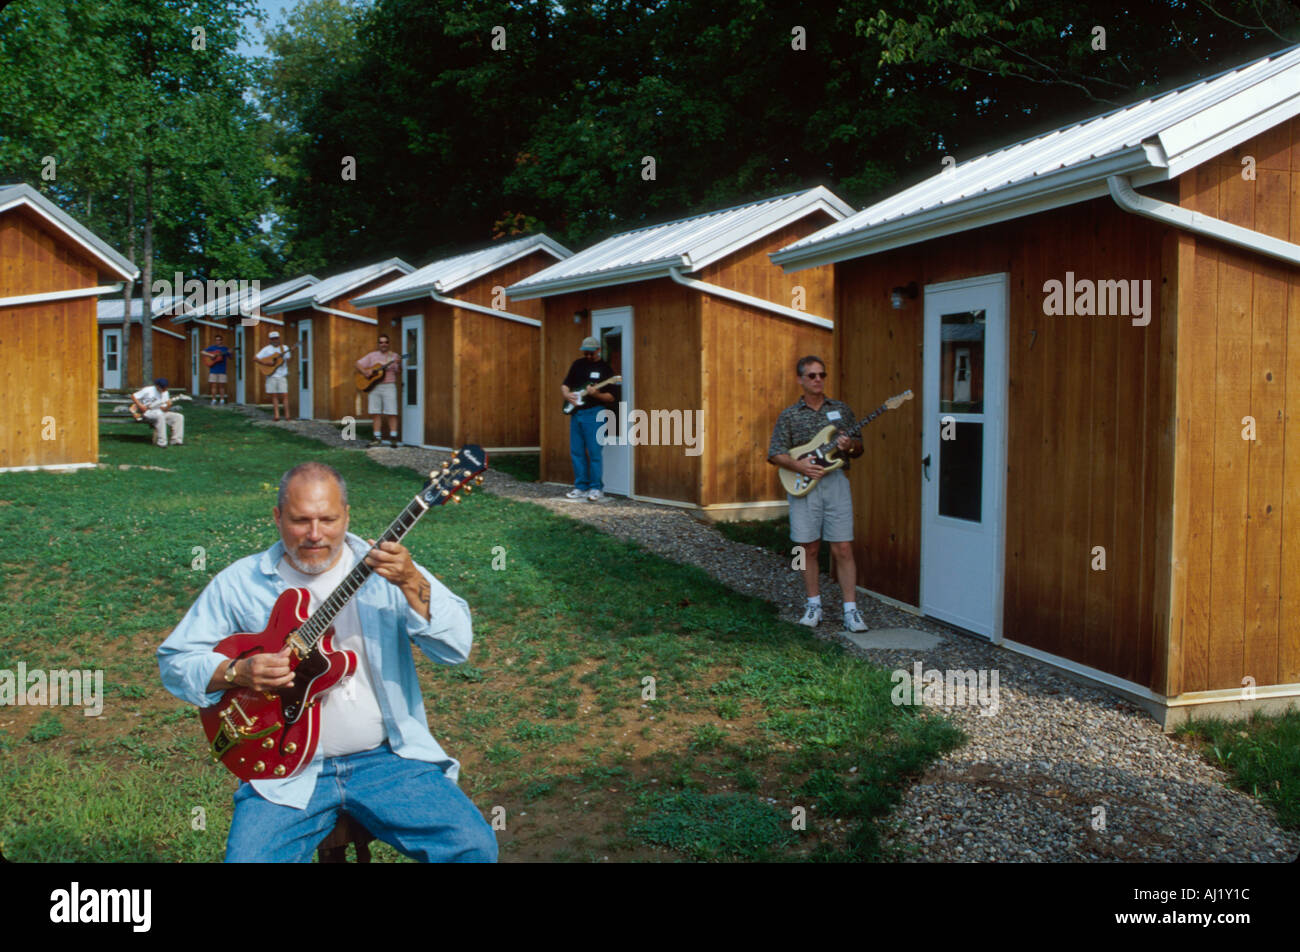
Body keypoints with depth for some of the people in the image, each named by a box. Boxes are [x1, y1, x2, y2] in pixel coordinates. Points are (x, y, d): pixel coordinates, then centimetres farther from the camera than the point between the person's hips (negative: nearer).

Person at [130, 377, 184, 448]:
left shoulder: (165, 393, 9)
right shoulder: (148, 390, -7)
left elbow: (163, 409, 5)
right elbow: (133, 396, -4)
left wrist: (168, 406, -18)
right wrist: (140, 406, -15)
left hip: (160, 412, 6)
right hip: (147, 412, -6)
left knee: (179, 417, -13)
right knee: (160, 415, -40)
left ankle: (176, 441, -17)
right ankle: (162, 442, -38)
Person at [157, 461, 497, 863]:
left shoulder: (384, 569, 2)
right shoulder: (241, 582, 5)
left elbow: (456, 648, -9)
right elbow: (174, 659, 9)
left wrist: (412, 583, -26)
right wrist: (238, 672, -10)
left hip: (387, 758, 0)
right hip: (288, 771, 1)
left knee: (474, 846, -18)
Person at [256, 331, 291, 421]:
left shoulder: (284, 348, 8)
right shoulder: (267, 349, 3)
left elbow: (287, 361, 7)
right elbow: (255, 358, -1)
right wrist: (265, 363, -13)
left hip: (282, 375, 0)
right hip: (271, 375, 0)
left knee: (285, 395, -7)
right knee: (274, 396, 2)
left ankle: (287, 415, -6)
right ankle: (276, 415, 5)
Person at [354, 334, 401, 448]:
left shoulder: (394, 356, 6)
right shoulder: (372, 355, 12)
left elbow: (399, 370, -7)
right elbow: (358, 365, 12)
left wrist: (399, 364, -29)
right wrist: (365, 371, -7)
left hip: (389, 386, -3)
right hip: (374, 387, 3)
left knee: (391, 412, -7)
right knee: (375, 413, 2)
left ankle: (393, 438, -4)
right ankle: (377, 438, 7)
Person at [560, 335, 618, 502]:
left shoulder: (605, 369, -3)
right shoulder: (577, 364, 12)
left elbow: (612, 397, -6)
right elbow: (565, 384, 21)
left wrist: (595, 394, -21)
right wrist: (567, 394, 0)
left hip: (593, 414, -6)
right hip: (576, 412, 6)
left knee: (594, 452, -7)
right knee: (576, 452, 7)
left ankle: (596, 489, -1)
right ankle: (581, 487, 15)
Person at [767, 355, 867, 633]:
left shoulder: (841, 409, 11)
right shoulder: (789, 415, 7)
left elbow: (859, 449, 14)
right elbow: (775, 453, 3)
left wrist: (849, 446, -9)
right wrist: (799, 466, -13)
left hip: (836, 482, 0)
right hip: (803, 484, 0)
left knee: (843, 549, -4)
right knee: (809, 549, 6)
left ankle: (851, 610, 0)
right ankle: (814, 605, 19)